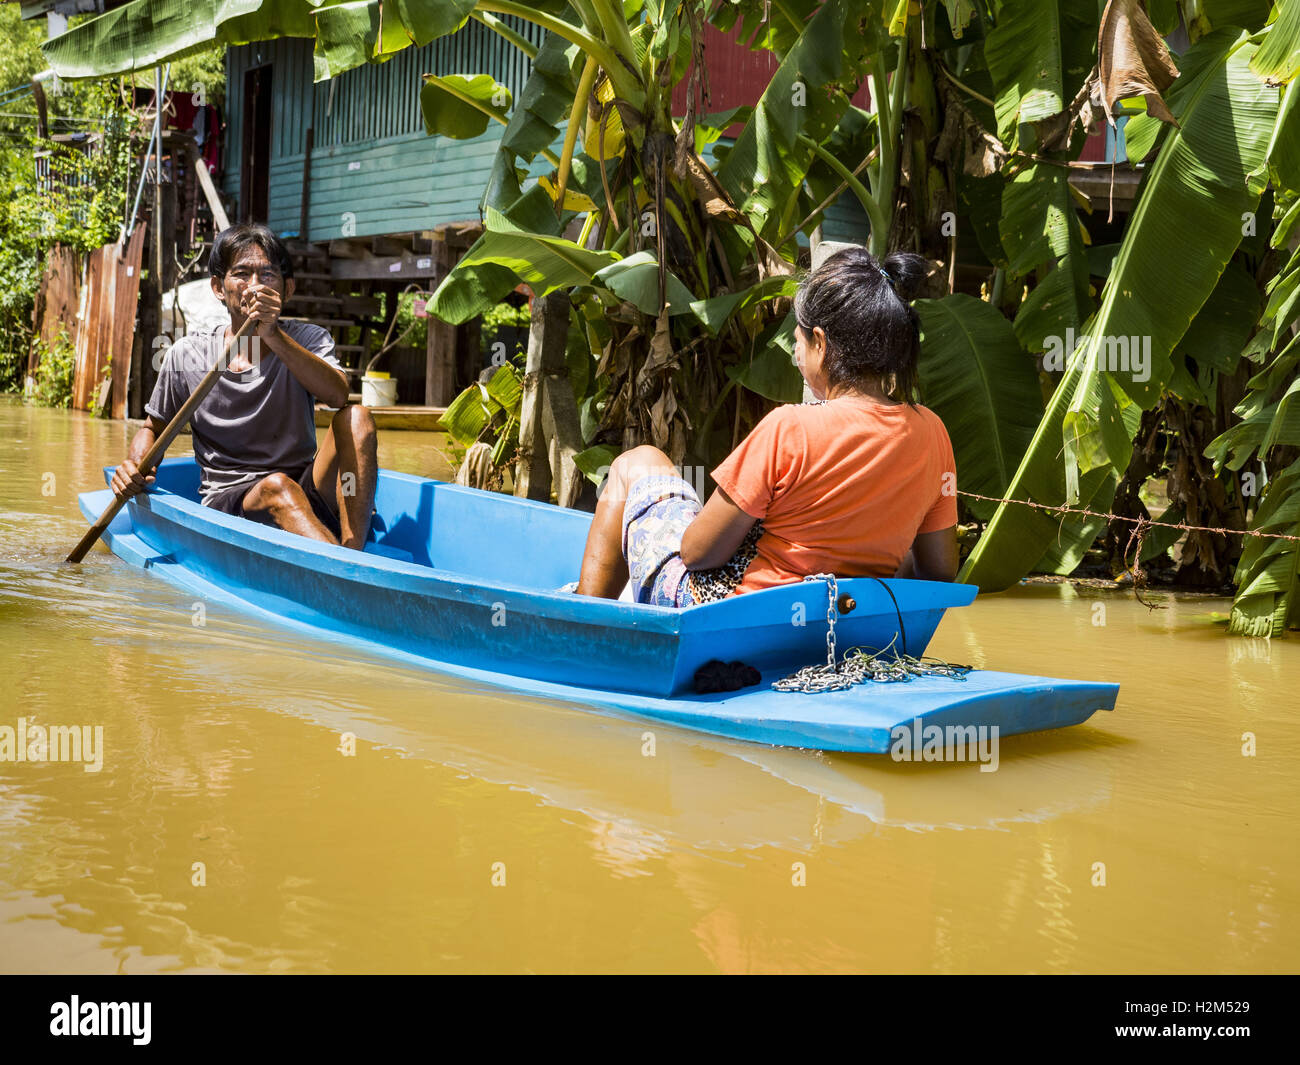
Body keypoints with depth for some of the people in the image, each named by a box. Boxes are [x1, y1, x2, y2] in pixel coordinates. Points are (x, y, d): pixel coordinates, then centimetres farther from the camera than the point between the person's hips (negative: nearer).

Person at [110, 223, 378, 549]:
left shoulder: (307, 339, 3)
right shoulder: (187, 356, 3)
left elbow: (337, 394, -19)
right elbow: (153, 428, 17)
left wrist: (274, 336, -30)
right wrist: (135, 465, -6)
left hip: (308, 495, 1)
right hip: (225, 505, -1)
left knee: (356, 418, -24)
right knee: (277, 485, -35)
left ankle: (354, 556, -38)